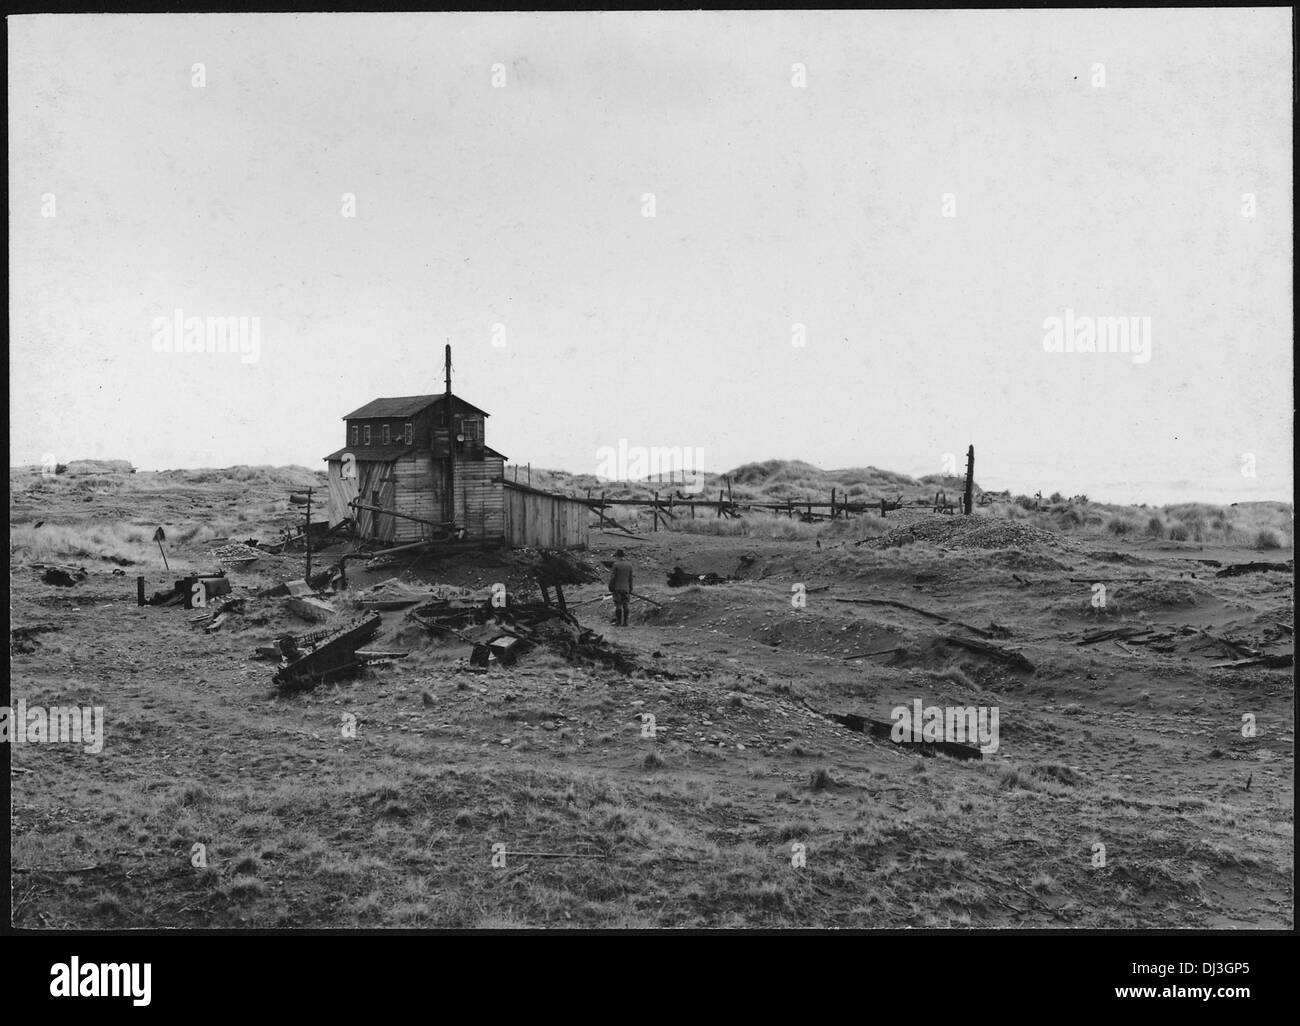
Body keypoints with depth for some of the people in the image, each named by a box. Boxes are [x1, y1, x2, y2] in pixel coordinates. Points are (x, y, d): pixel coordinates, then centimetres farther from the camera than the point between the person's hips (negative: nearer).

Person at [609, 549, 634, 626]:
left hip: (617, 588, -4)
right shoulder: (629, 565, 7)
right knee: (625, 605, 4)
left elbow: (612, 577, -9)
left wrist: (610, 589, -2)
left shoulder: (616, 564, -8)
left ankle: (618, 622, -4)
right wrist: (630, 591, 14)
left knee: (618, 605, -3)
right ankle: (625, 622, 3)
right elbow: (630, 579, 9)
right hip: (626, 588, 4)